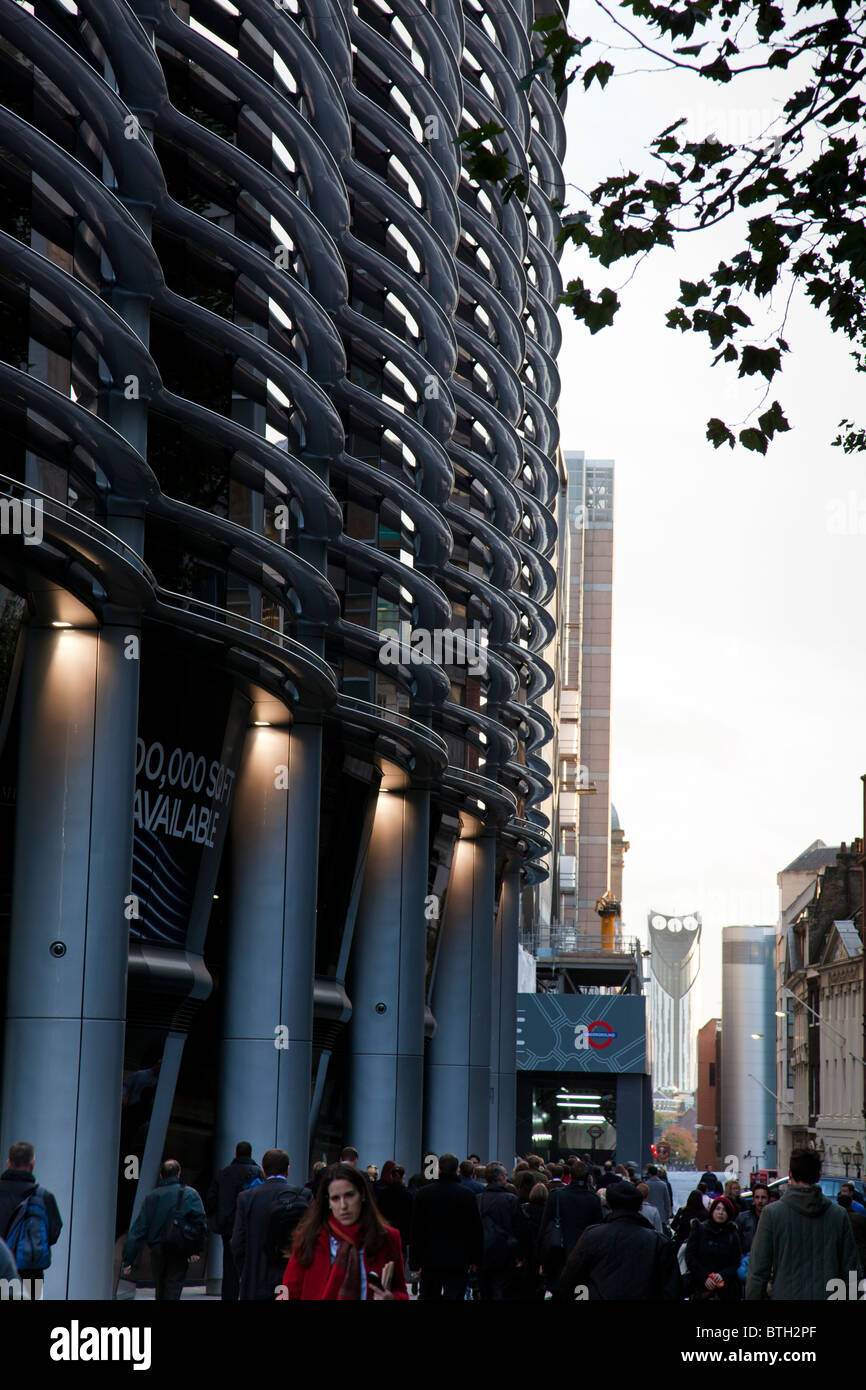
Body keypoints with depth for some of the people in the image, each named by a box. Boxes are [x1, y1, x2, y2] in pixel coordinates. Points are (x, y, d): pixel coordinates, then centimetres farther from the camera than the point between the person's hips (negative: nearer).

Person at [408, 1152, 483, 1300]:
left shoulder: (424, 1193, -2)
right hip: (458, 1260, -1)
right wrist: (475, 1259, 9)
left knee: (428, 1297, 13)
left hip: (430, 1260, 1)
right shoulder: (468, 1195, -5)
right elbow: (476, 1229, 0)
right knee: (453, 1296, -2)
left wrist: (415, 1260, 6)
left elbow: (416, 1230, 0)